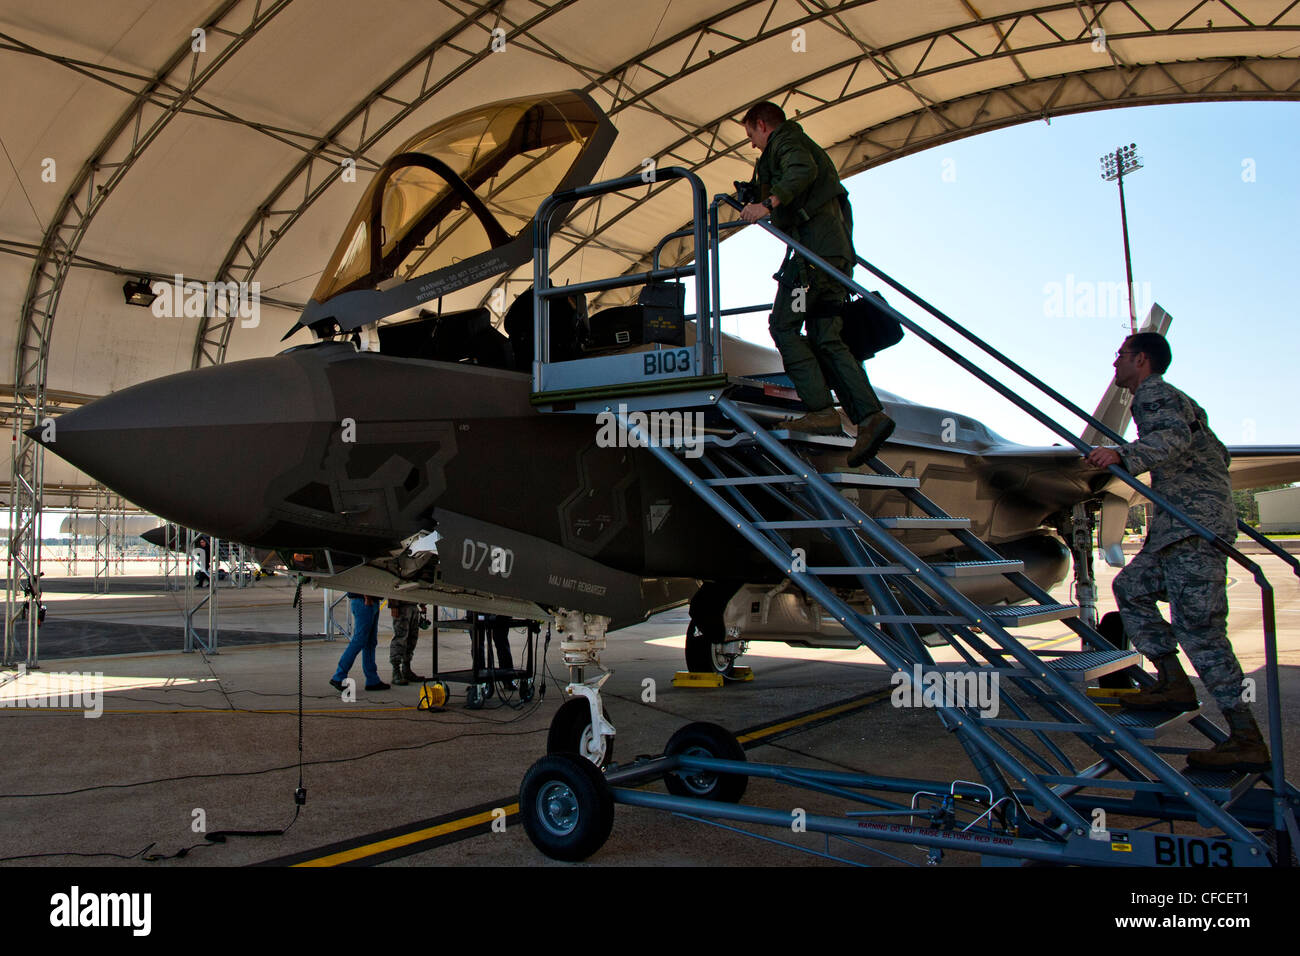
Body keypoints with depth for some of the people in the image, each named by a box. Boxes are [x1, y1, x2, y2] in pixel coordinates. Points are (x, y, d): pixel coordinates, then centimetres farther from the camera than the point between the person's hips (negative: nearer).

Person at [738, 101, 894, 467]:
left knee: (784, 325, -9)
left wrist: (769, 203, -32)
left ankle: (822, 411, -18)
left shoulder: (785, 139, 4)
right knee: (826, 338, 1)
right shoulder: (805, 145, 34)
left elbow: (803, 170, -19)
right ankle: (870, 415, -13)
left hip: (813, 244, -9)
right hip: (837, 249, 9)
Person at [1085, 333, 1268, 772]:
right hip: (1178, 522, 11)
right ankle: (1174, 684, 7)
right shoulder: (1170, 398, 26)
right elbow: (1217, 451, 31)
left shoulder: (1154, 393, -5)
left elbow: (1175, 436, -27)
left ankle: (1248, 740, -13)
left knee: (1197, 625, -14)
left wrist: (1122, 454, -40)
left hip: (1195, 524, -11)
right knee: (1132, 587, 13)